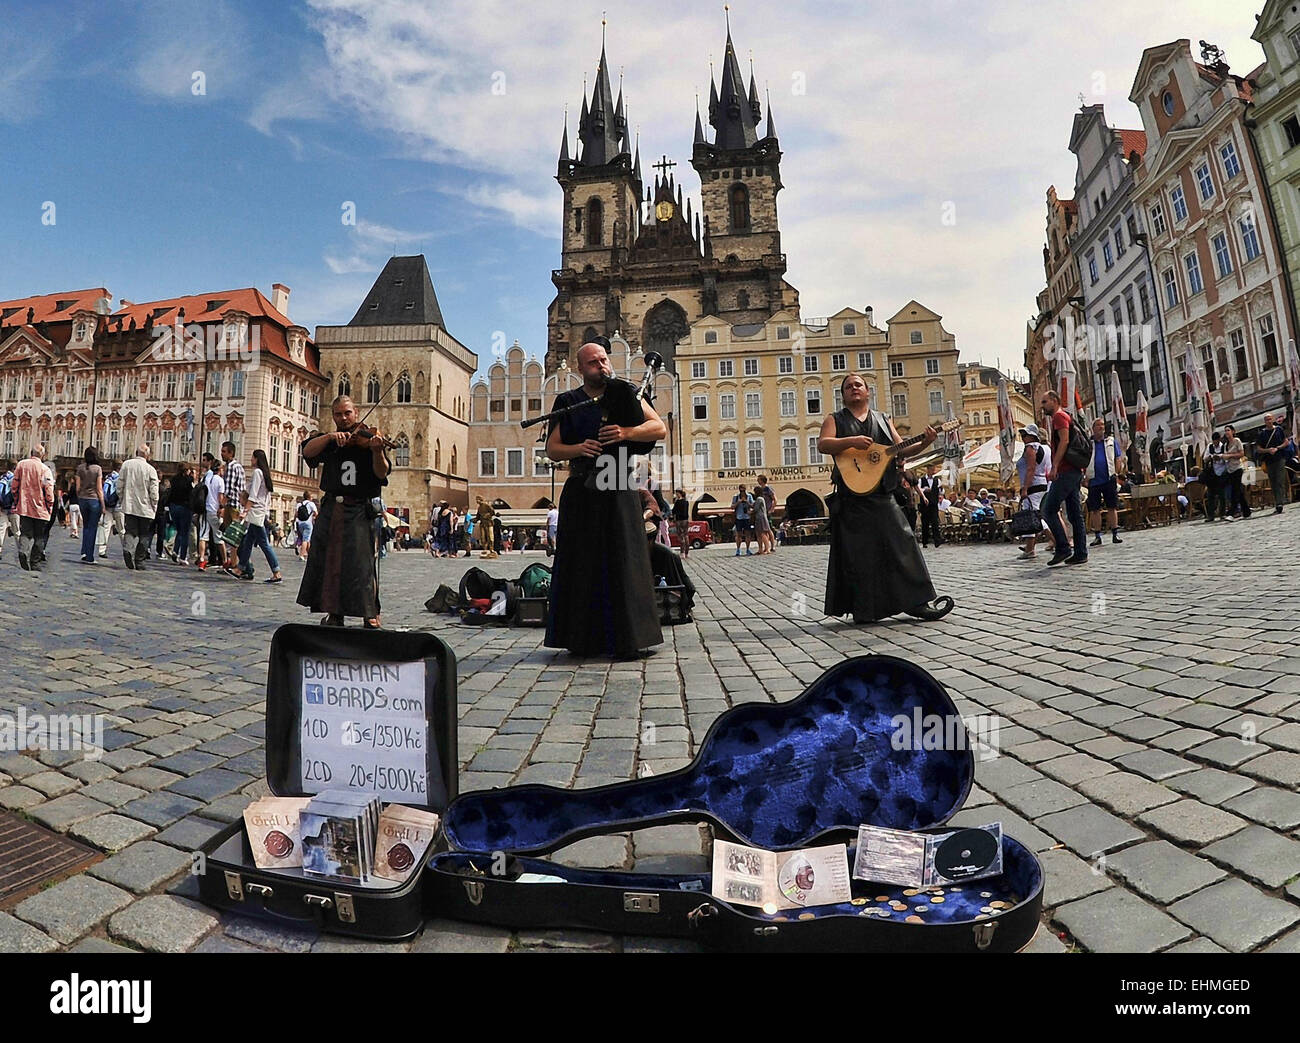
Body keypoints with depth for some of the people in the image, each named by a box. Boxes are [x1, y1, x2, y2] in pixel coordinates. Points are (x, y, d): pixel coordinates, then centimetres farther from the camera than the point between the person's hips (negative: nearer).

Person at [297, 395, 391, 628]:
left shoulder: (367, 438, 2)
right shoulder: (330, 441, 15)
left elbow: (381, 473, -9)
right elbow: (308, 452, -2)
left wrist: (377, 451, -28)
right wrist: (331, 436, -15)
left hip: (360, 511, -4)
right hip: (330, 510, 5)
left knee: (361, 563, -8)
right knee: (326, 561, 6)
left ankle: (371, 614, 1)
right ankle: (334, 613, 16)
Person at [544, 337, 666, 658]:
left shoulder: (625, 395, 9)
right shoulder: (568, 403, 11)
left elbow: (659, 427, 5)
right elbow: (552, 448, 9)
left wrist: (627, 433, -12)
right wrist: (578, 448, -12)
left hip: (619, 491, -1)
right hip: (581, 492, 1)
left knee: (622, 563, -3)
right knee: (582, 563, 1)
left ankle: (626, 640, 4)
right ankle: (583, 639, 10)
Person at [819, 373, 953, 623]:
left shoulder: (883, 420, 20)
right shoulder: (835, 420, 9)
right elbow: (822, 445, -8)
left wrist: (924, 442, -3)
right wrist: (851, 441, -22)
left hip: (884, 495, 4)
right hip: (852, 497, -3)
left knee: (902, 545, 0)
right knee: (859, 553, -2)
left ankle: (917, 601, 6)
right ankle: (864, 610, 6)